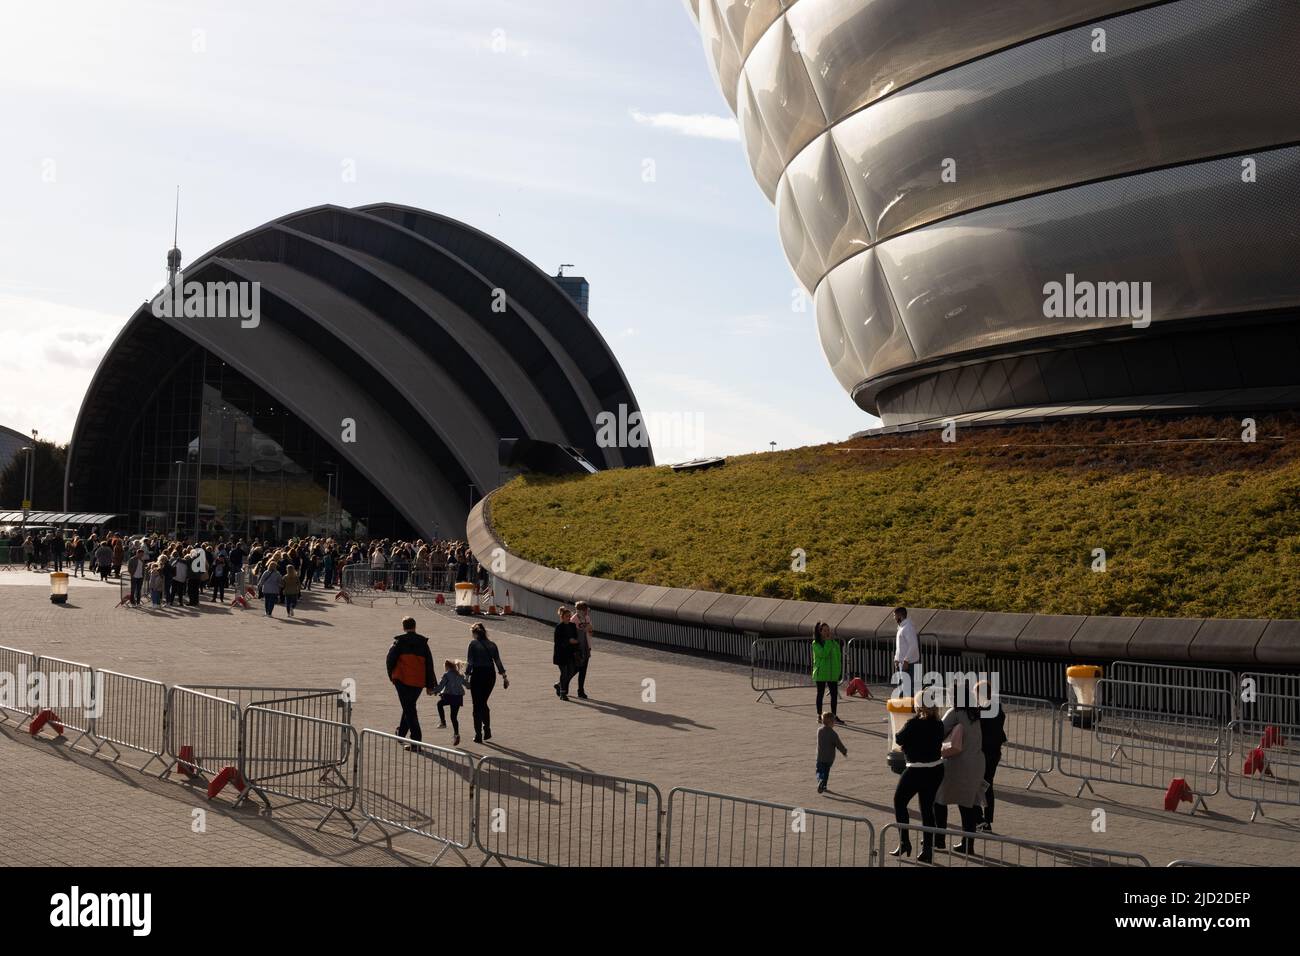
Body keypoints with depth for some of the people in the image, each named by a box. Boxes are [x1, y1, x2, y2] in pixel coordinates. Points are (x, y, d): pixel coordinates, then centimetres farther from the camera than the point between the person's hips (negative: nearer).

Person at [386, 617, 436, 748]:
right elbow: (429, 664, 9)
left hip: (402, 679, -3)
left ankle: (416, 740, -10)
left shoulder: (399, 641, 0)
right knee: (410, 705, 23)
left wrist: (392, 676, 13)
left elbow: (390, 660, -3)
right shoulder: (423, 642, 9)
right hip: (419, 682, 4)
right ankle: (401, 733, 36)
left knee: (409, 709, -2)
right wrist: (430, 685, 12)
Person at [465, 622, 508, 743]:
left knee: (477, 705, 4)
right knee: (483, 703, 20)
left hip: (477, 675, -4)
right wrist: (504, 676, 12)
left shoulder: (473, 644, -7)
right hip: (490, 675, 4)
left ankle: (478, 735, 2)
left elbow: (469, 662, -11)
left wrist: (466, 676, -8)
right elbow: (498, 662, 7)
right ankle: (487, 729, 12)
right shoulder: (492, 645, 7)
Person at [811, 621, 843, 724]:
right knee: (820, 694, 6)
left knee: (834, 694, 2)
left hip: (832, 674, 4)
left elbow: (838, 658, 9)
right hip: (821, 673, -4)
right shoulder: (816, 644, -7)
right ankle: (819, 715, 17)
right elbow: (823, 654, -23)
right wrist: (828, 641, -17)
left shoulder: (834, 644, 5)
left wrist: (838, 671, 2)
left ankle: (834, 716, 12)